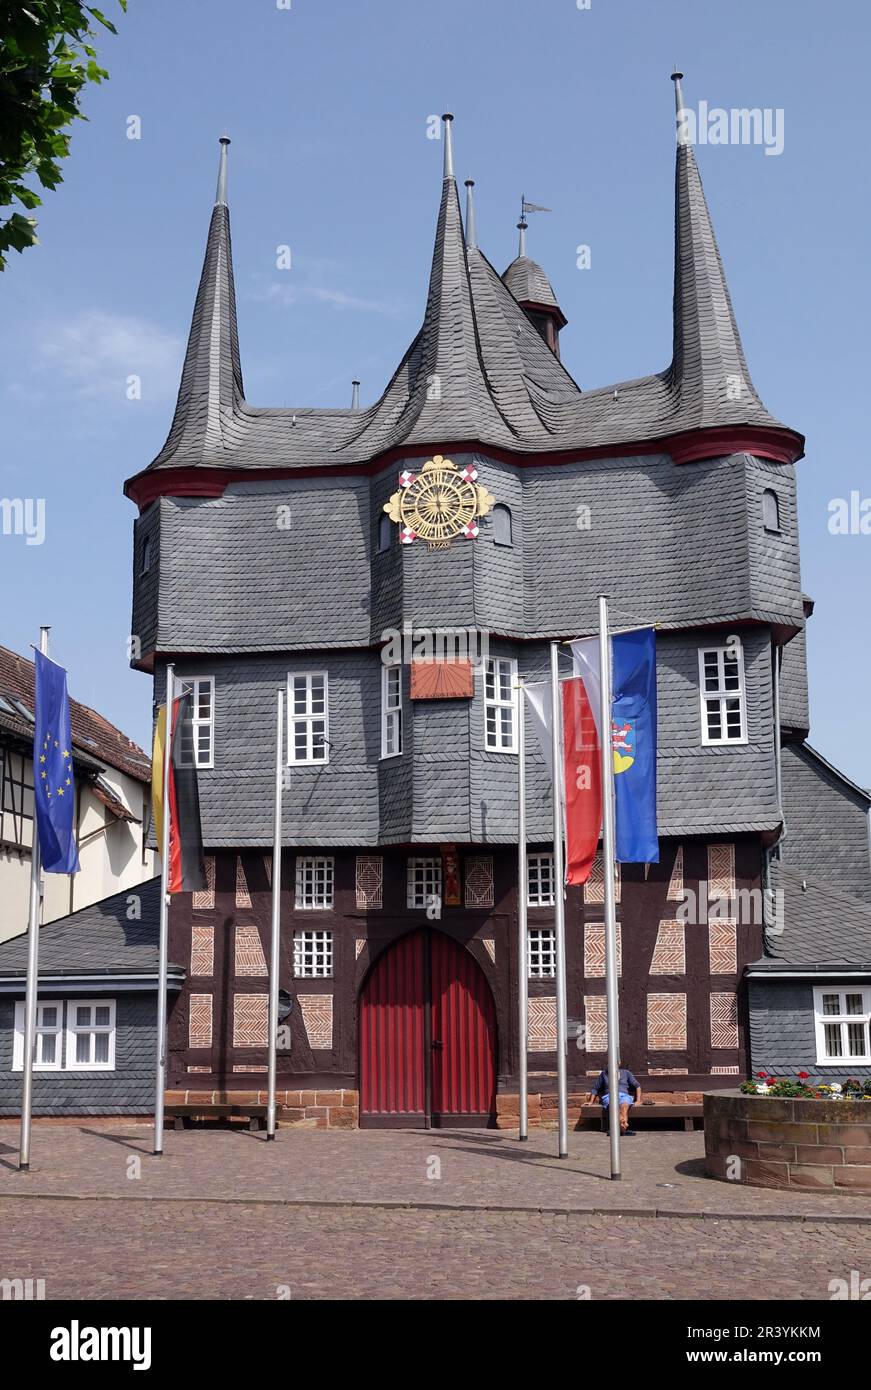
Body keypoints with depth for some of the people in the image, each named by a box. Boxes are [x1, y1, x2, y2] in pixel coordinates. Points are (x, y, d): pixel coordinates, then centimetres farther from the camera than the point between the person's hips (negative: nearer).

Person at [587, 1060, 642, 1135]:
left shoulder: (626, 1073, 23)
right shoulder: (604, 1074, 25)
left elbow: (637, 1086, 20)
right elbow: (595, 1089, 27)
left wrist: (638, 1100, 7)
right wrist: (590, 1102, 15)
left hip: (624, 1095, 0)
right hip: (609, 1096, 0)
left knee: (624, 1105, -39)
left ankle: (622, 1127, -63)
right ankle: (624, 1125, -63)